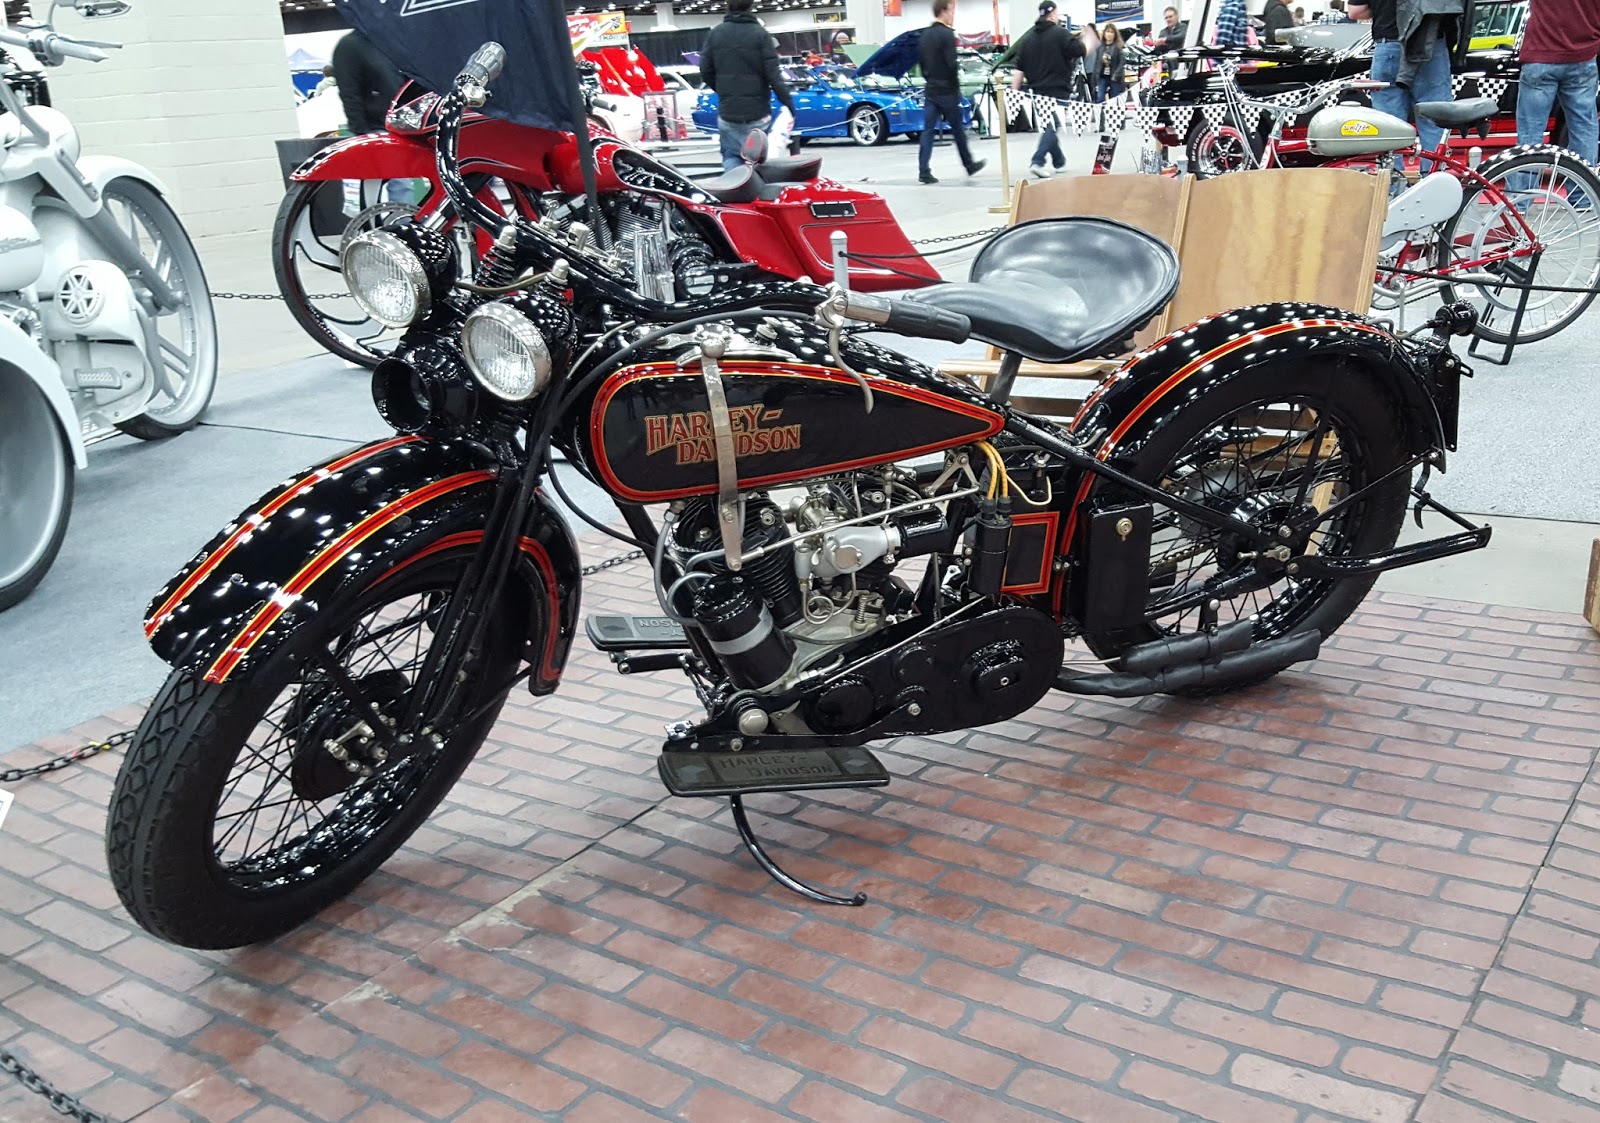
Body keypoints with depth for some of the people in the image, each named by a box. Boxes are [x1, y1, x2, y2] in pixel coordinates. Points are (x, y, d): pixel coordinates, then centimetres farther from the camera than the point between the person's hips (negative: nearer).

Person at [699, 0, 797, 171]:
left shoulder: (716, 33, 3)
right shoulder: (760, 34, -7)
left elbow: (705, 71, 5)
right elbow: (773, 74, -11)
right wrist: (787, 101, -4)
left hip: (727, 112, 2)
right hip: (756, 112, -2)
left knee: (731, 157, 7)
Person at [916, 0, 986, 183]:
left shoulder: (925, 35, 10)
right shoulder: (947, 34, -14)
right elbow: (951, 64, -19)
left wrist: (929, 80, 18)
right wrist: (956, 87, -9)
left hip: (930, 90, 6)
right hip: (946, 91, -6)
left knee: (928, 131, 2)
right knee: (958, 130, 8)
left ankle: (924, 172, -7)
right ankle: (969, 165, 22)